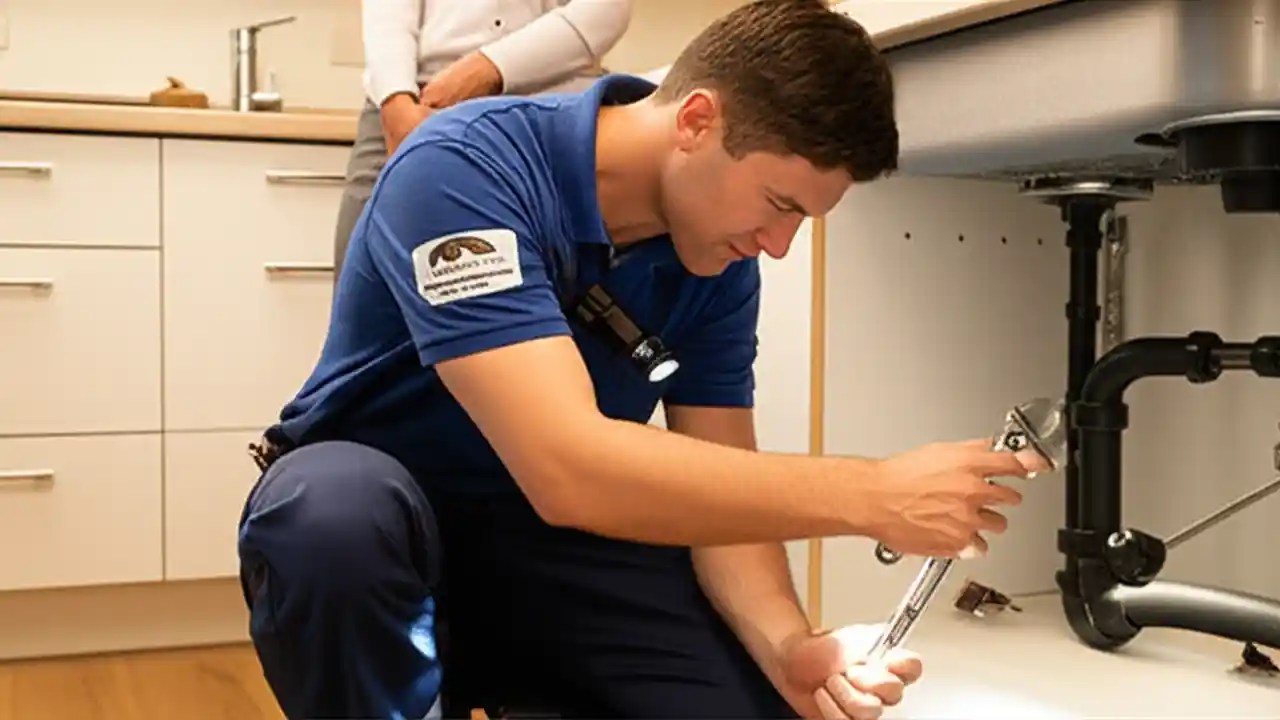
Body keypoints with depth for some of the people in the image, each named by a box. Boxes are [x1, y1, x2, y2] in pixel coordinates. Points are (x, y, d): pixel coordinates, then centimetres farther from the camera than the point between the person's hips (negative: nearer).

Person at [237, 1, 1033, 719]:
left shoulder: (718, 259, -7)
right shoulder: (466, 168, -27)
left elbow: (721, 488, -5)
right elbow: (568, 468, -37)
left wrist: (789, 647, -26)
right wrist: (872, 494, -35)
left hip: (557, 544, 5)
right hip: (376, 510, -4)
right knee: (334, 513, -39)